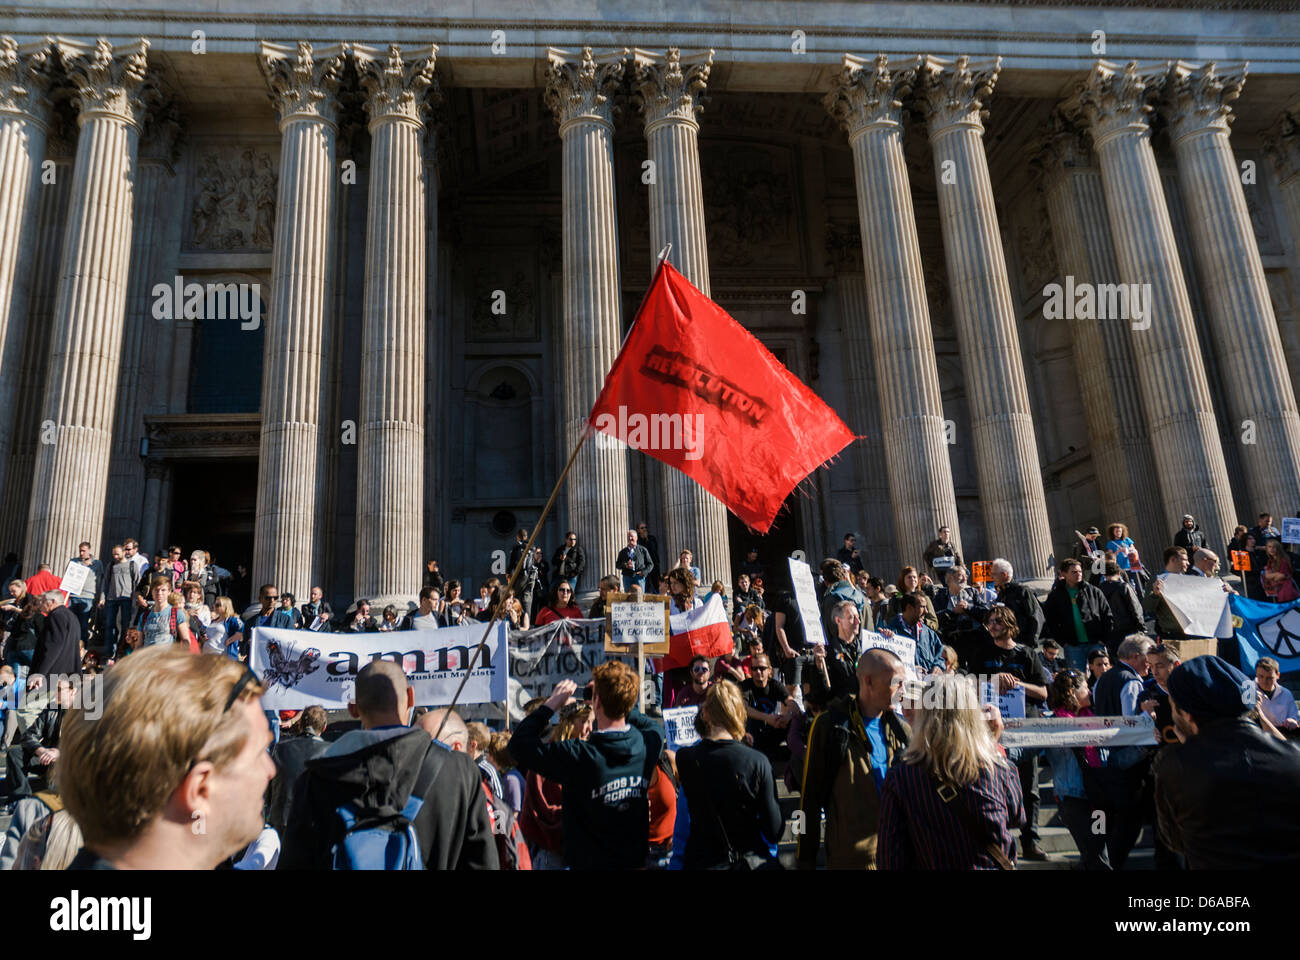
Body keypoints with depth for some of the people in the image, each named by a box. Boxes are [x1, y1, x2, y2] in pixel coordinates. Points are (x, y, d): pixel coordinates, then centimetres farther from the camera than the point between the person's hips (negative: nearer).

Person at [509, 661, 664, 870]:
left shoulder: (578, 756, -26)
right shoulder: (650, 743, -13)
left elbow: (519, 744, -15)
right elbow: (653, 725, 15)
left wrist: (552, 703, -7)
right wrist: (619, 702, 9)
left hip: (589, 862, -4)